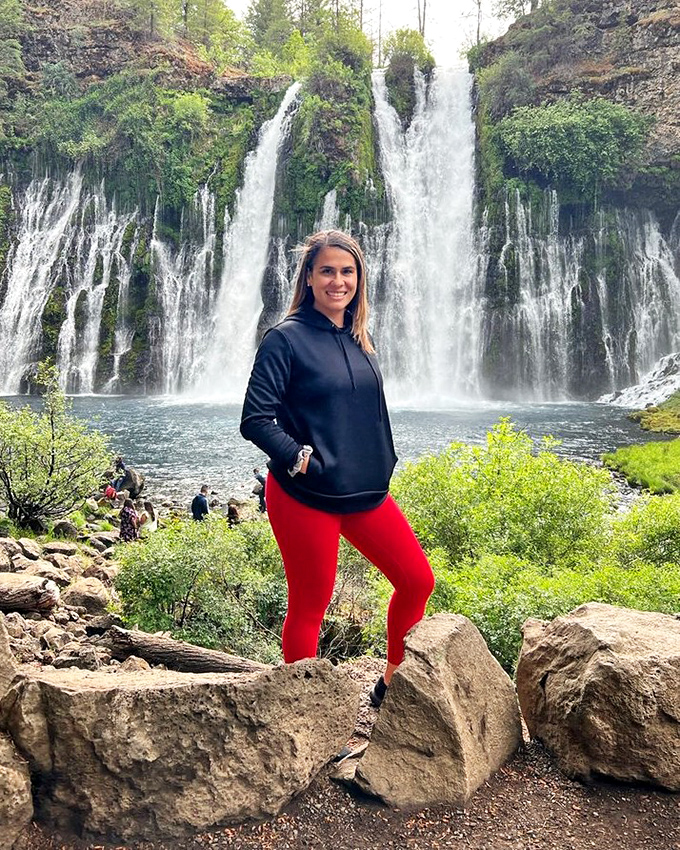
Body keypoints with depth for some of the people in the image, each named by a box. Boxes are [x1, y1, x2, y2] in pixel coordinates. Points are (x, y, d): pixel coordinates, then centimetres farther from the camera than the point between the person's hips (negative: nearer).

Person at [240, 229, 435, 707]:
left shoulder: (359, 339, 11)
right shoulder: (287, 338, -9)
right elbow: (255, 420, -13)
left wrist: (383, 467, 11)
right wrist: (303, 460, -17)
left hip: (366, 491, 7)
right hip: (304, 495, -7)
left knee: (418, 582, 9)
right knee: (309, 608, 4)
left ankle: (391, 684, 30)